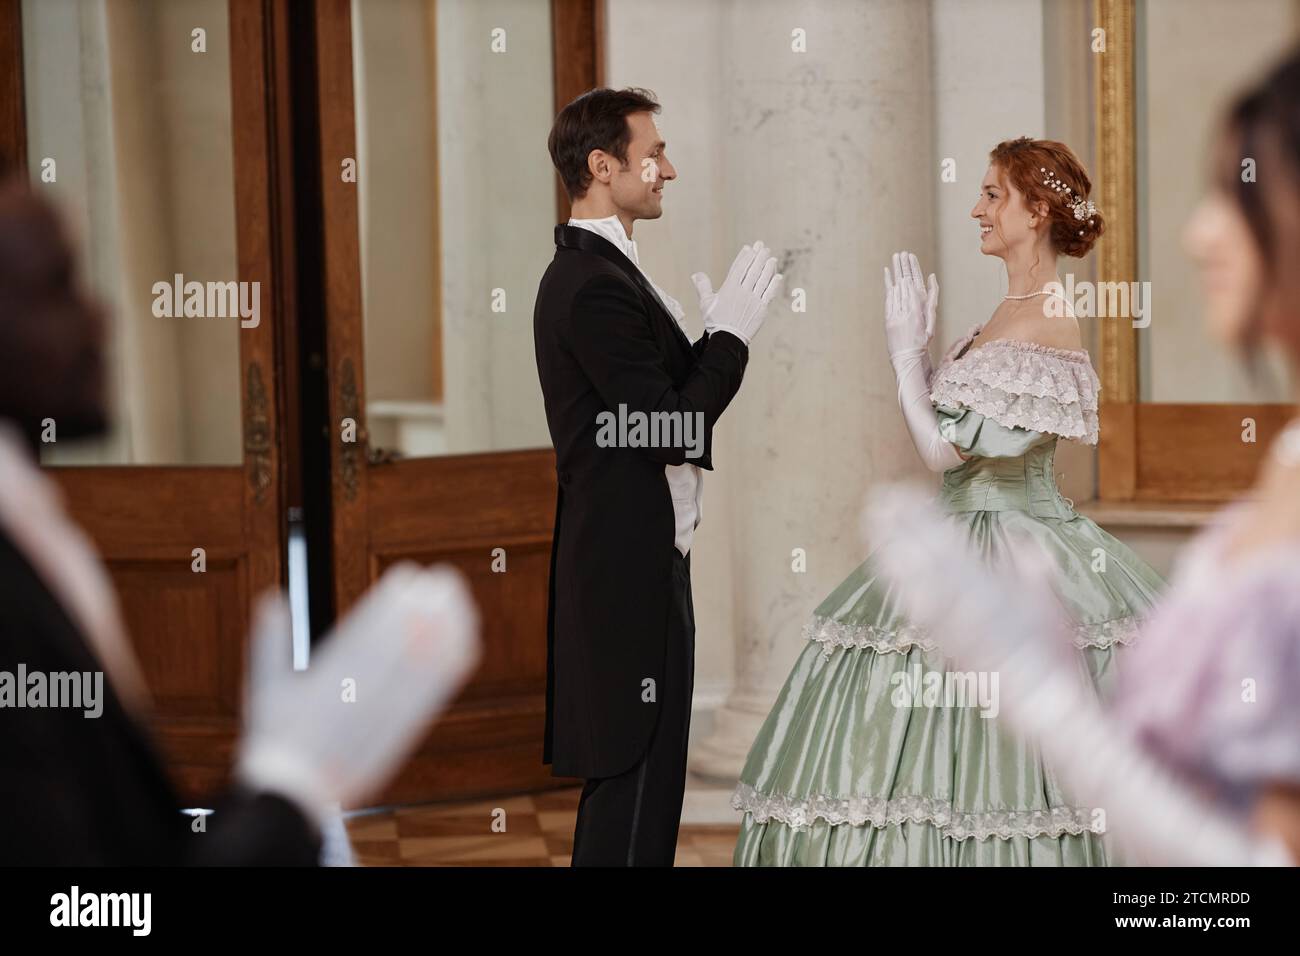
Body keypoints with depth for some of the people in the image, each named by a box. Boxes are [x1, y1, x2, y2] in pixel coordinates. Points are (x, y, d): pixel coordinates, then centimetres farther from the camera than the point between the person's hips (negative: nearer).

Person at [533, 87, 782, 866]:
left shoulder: (586, 268, 14)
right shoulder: (598, 286, -19)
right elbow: (665, 429, -22)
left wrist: (716, 331, 3)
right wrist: (732, 334, -13)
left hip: (619, 559, 11)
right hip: (632, 566, -11)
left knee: (627, 769, 17)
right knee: (638, 773, -6)